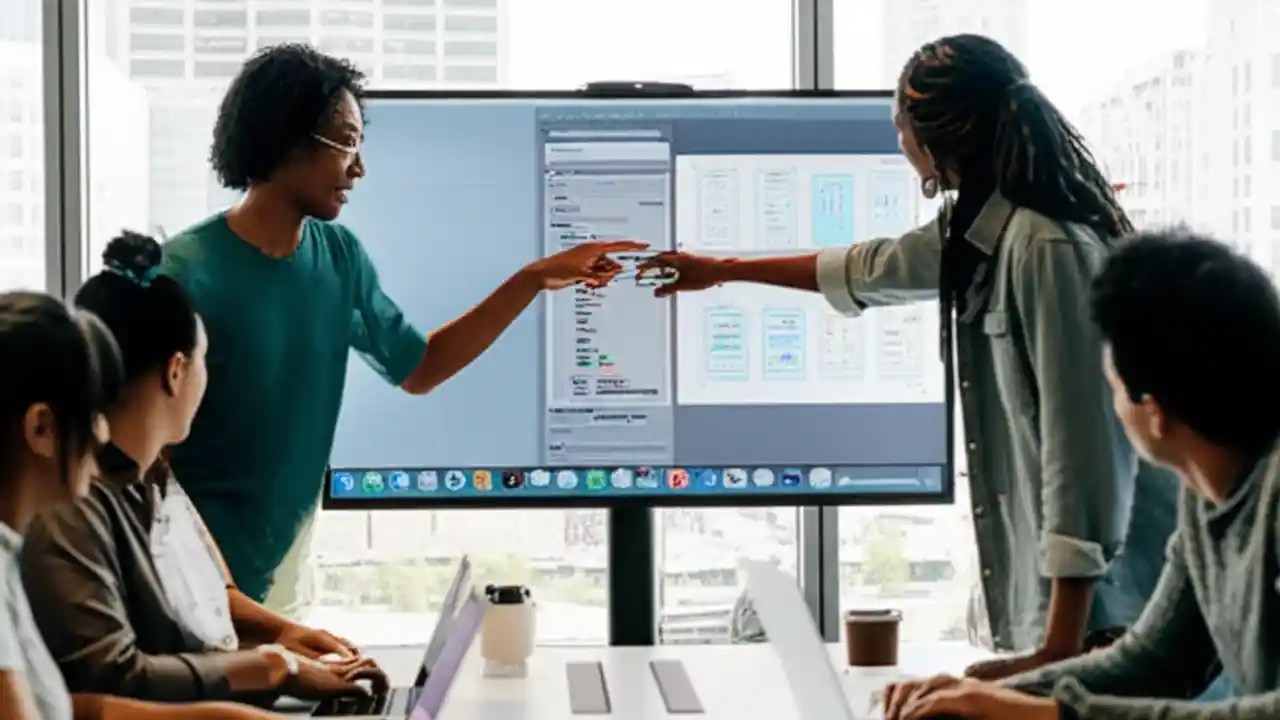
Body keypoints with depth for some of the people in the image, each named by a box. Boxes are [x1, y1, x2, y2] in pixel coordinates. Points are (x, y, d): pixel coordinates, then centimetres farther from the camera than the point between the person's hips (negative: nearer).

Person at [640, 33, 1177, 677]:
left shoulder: (1049, 247, -20)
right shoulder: (977, 231, 10)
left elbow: (1085, 446, -23)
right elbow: (866, 271, 30)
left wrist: (1062, 647, -25)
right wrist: (722, 271, 43)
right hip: (1052, 580, 9)